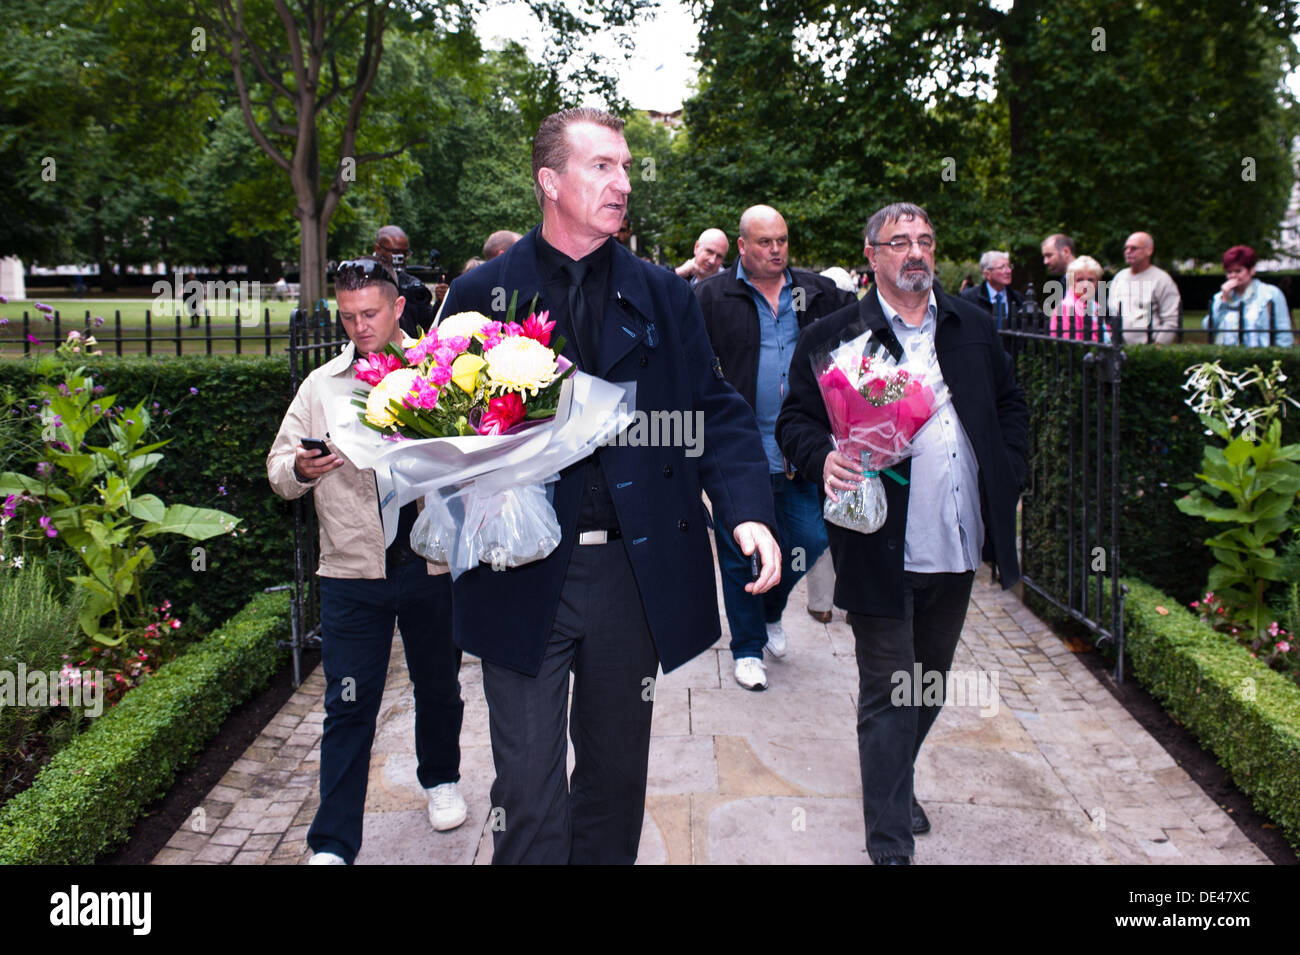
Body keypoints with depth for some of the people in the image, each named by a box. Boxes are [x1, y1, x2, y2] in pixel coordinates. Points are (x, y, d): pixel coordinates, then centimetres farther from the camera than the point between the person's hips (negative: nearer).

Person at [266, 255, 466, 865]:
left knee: (438, 687, 17)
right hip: (351, 570, 0)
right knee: (348, 706, 1)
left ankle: (441, 780, 43)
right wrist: (301, 469, -14)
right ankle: (333, 845, 9)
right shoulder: (321, 386, 7)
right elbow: (279, 472, 8)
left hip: (432, 562, 0)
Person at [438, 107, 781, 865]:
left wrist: (748, 509, -14)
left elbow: (716, 412, 2)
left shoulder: (664, 296, 7)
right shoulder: (481, 292, 2)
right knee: (529, 790, 4)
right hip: (522, 576, -2)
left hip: (634, 573, 3)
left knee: (617, 774, 18)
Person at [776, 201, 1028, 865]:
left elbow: (1010, 406, 18)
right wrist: (824, 458, -24)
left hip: (956, 546, 6)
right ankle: (890, 840, 11)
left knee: (930, 678, 20)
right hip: (881, 549, -5)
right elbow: (794, 420, -4)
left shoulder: (973, 327, 11)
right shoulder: (833, 336, -3)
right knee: (888, 692, 1)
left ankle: (896, 784, 42)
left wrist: (1006, 478, 5)